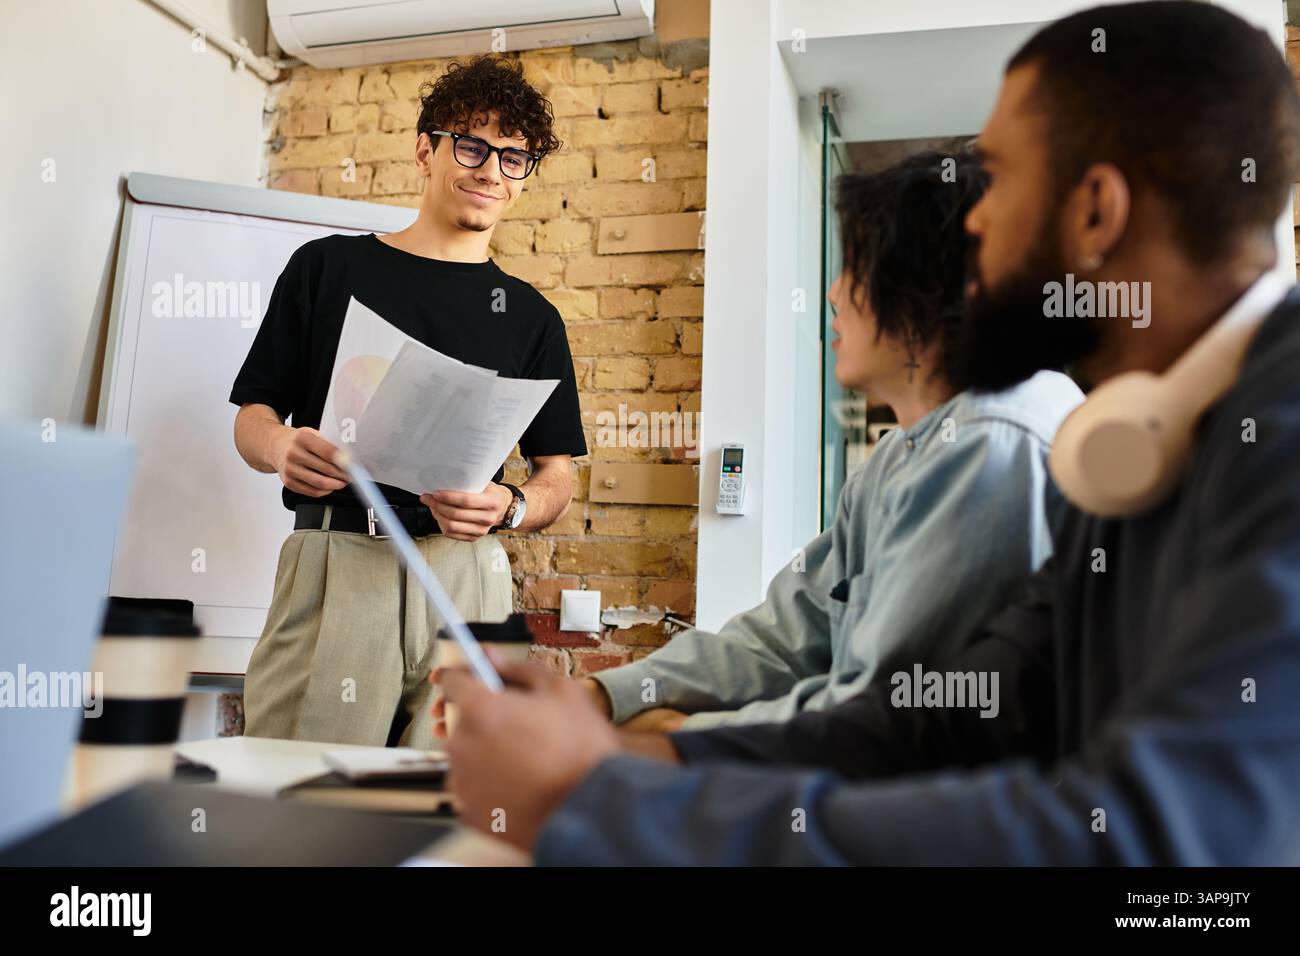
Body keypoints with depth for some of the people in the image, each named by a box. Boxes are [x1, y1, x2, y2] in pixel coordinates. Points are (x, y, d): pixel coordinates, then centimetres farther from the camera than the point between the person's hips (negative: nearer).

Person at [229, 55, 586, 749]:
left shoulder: (532, 317, 14)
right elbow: (253, 415, 13)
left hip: (462, 572, 1)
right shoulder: (327, 266, 12)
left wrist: (508, 507, -10)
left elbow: (556, 477, 12)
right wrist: (283, 447, -10)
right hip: (332, 559, 0)